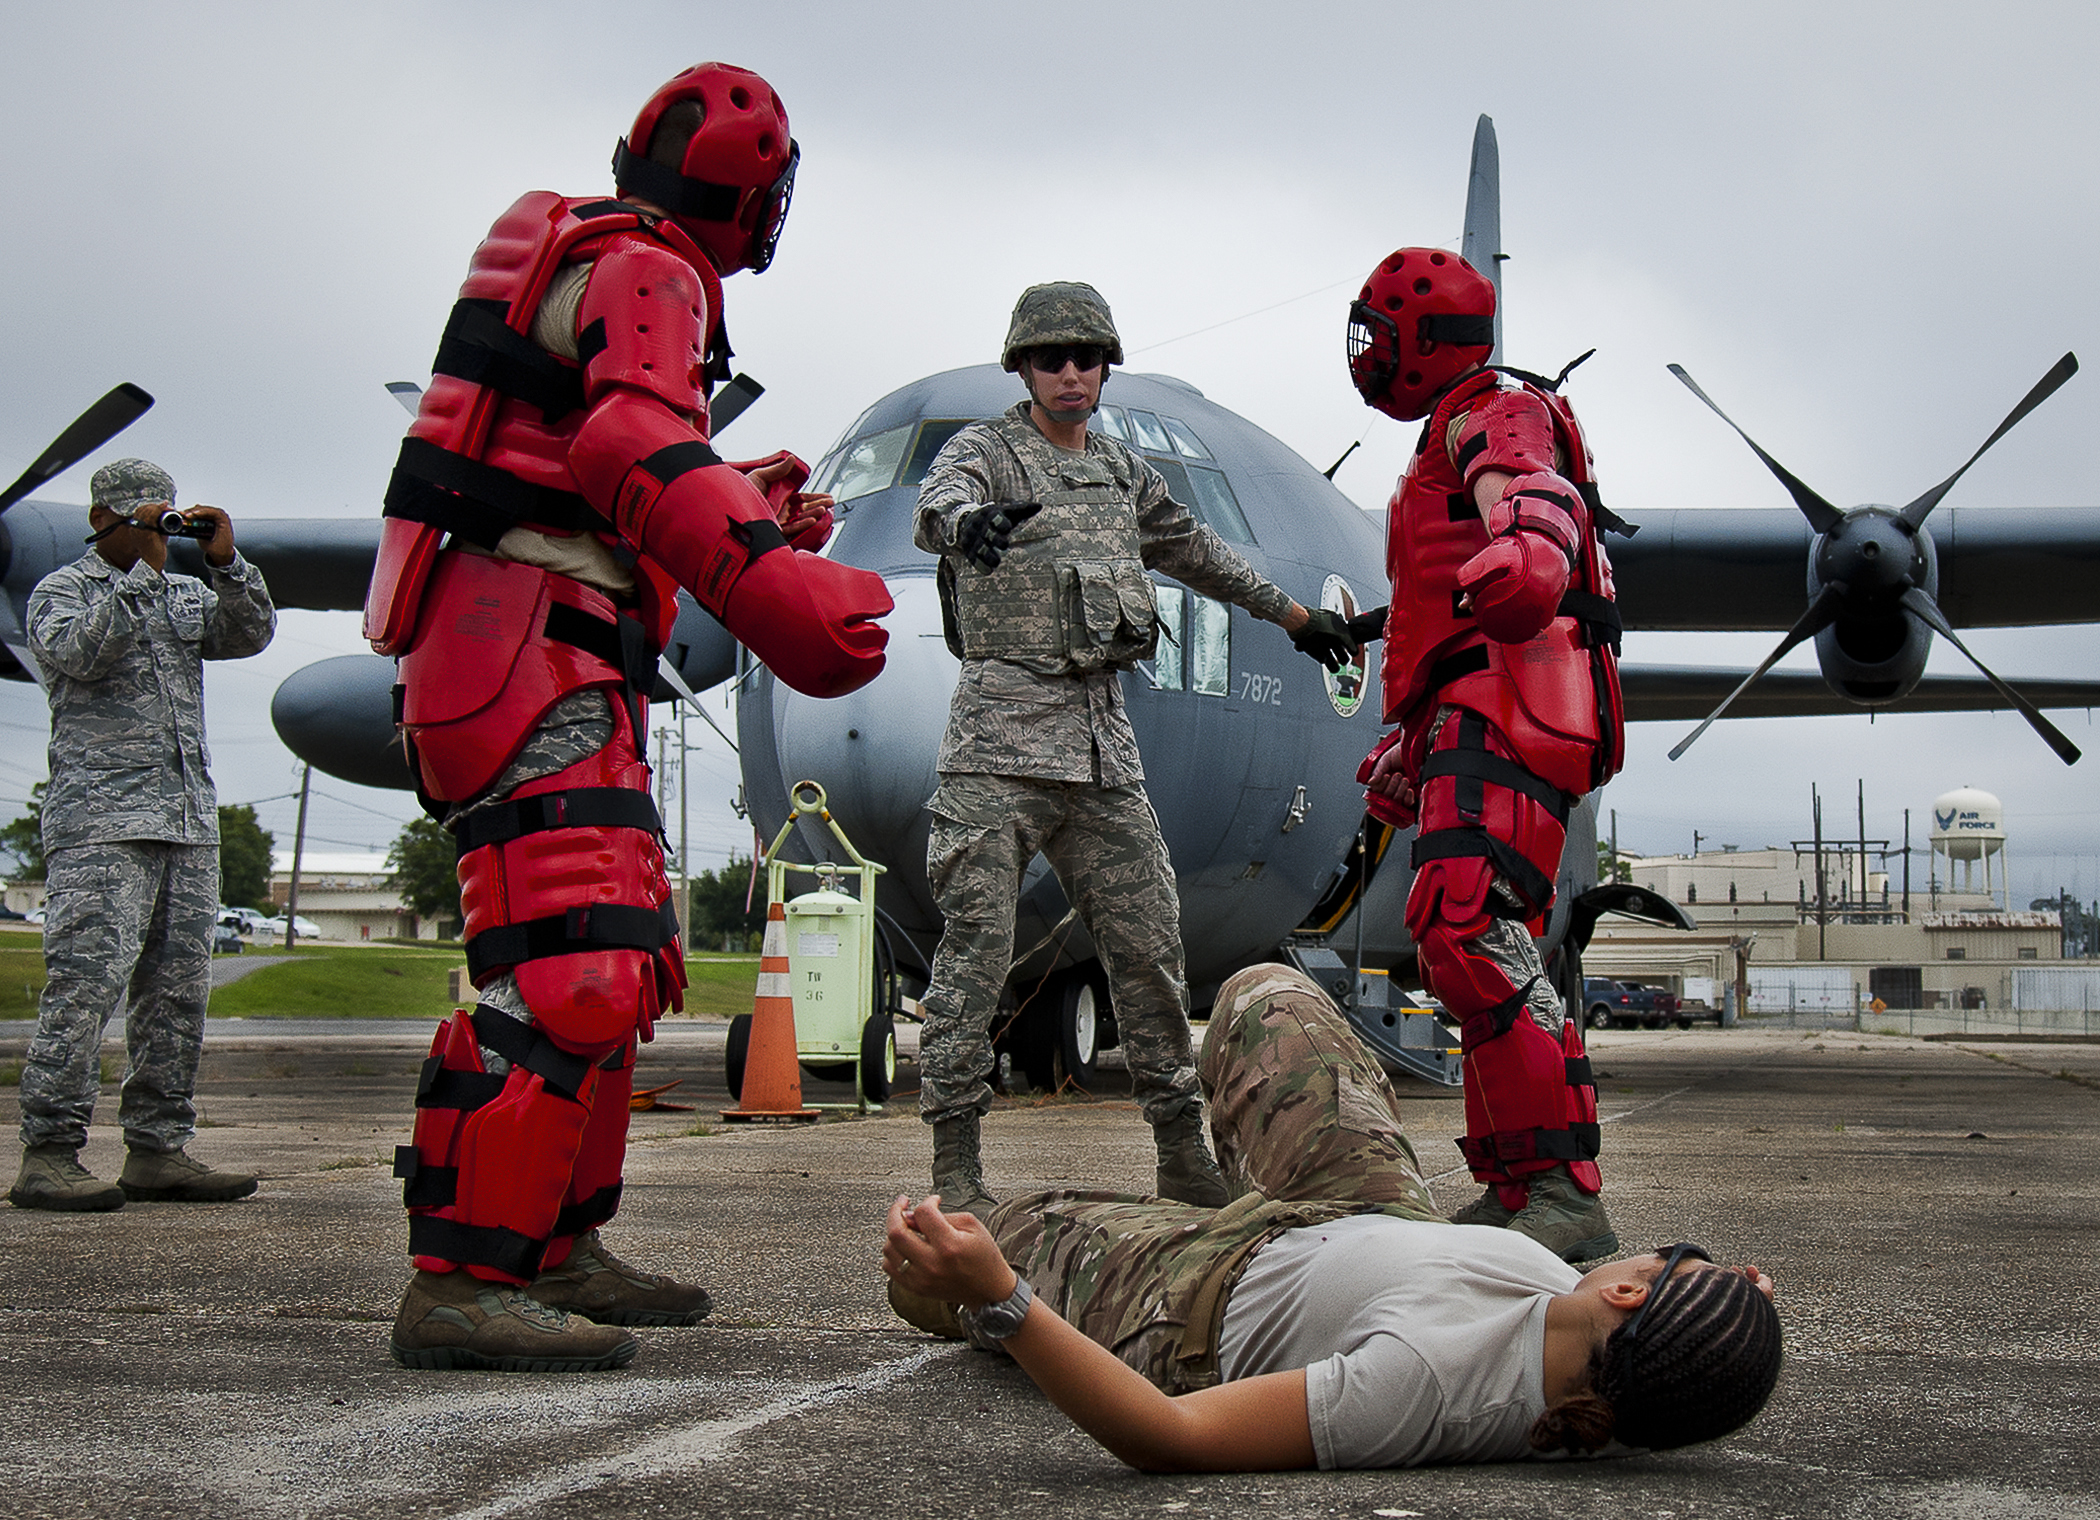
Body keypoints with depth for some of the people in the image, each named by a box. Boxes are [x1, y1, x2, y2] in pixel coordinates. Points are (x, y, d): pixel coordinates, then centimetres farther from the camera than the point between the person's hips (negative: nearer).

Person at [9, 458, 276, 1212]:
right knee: (85, 986, -13)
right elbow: (82, 652, -13)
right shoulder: (60, 591, 8)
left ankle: (158, 1150, 7)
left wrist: (226, 562, -5)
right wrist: (141, 573, -13)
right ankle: (47, 1156, -12)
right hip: (100, 821, -6)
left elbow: (250, 634, 7)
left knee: (177, 992, 3)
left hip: (189, 822, 6)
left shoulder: (187, 596, 23)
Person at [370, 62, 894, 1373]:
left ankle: (560, 1251, 23)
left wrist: (756, 504, 40)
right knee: (570, 971, -19)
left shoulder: (585, 260, 23)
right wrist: (765, 577, -39)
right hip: (530, 659, -11)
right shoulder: (648, 275, -7)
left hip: (551, 669, 11)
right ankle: (460, 1285, -21)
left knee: (618, 967, 15)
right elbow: (636, 447, -26)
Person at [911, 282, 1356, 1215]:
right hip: (1001, 731, -5)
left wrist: (1293, 614, 41)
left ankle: (1184, 1155, 13)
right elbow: (936, 502, -22)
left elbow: (1196, 552, 35)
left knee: (1149, 944, 4)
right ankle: (955, 1166, -4)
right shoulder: (984, 450, 2)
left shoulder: (1123, 473, 20)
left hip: (1103, 737, 5)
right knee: (975, 946, -8)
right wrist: (967, 518, -47)